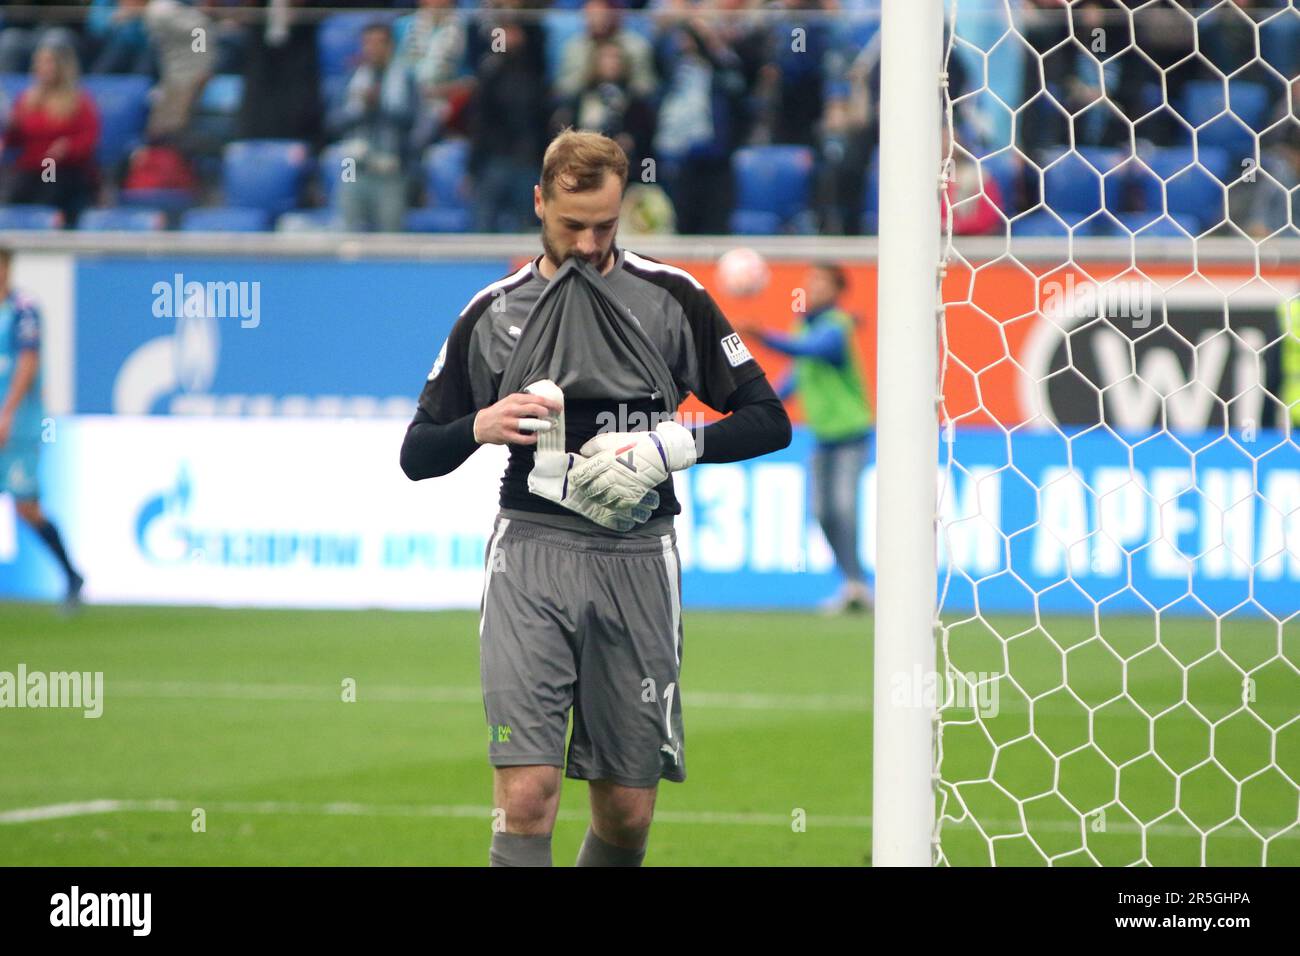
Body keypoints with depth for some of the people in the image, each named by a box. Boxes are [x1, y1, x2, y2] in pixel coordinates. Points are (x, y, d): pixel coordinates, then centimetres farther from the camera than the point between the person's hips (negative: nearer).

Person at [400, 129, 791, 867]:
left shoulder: (672, 298, 6)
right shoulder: (494, 313, 9)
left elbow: (768, 420, 6)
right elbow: (417, 455, 13)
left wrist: (673, 446, -11)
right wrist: (480, 427, -9)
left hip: (637, 559, 1)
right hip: (531, 555, -1)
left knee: (627, 812, 4)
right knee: (527, 797, -15)